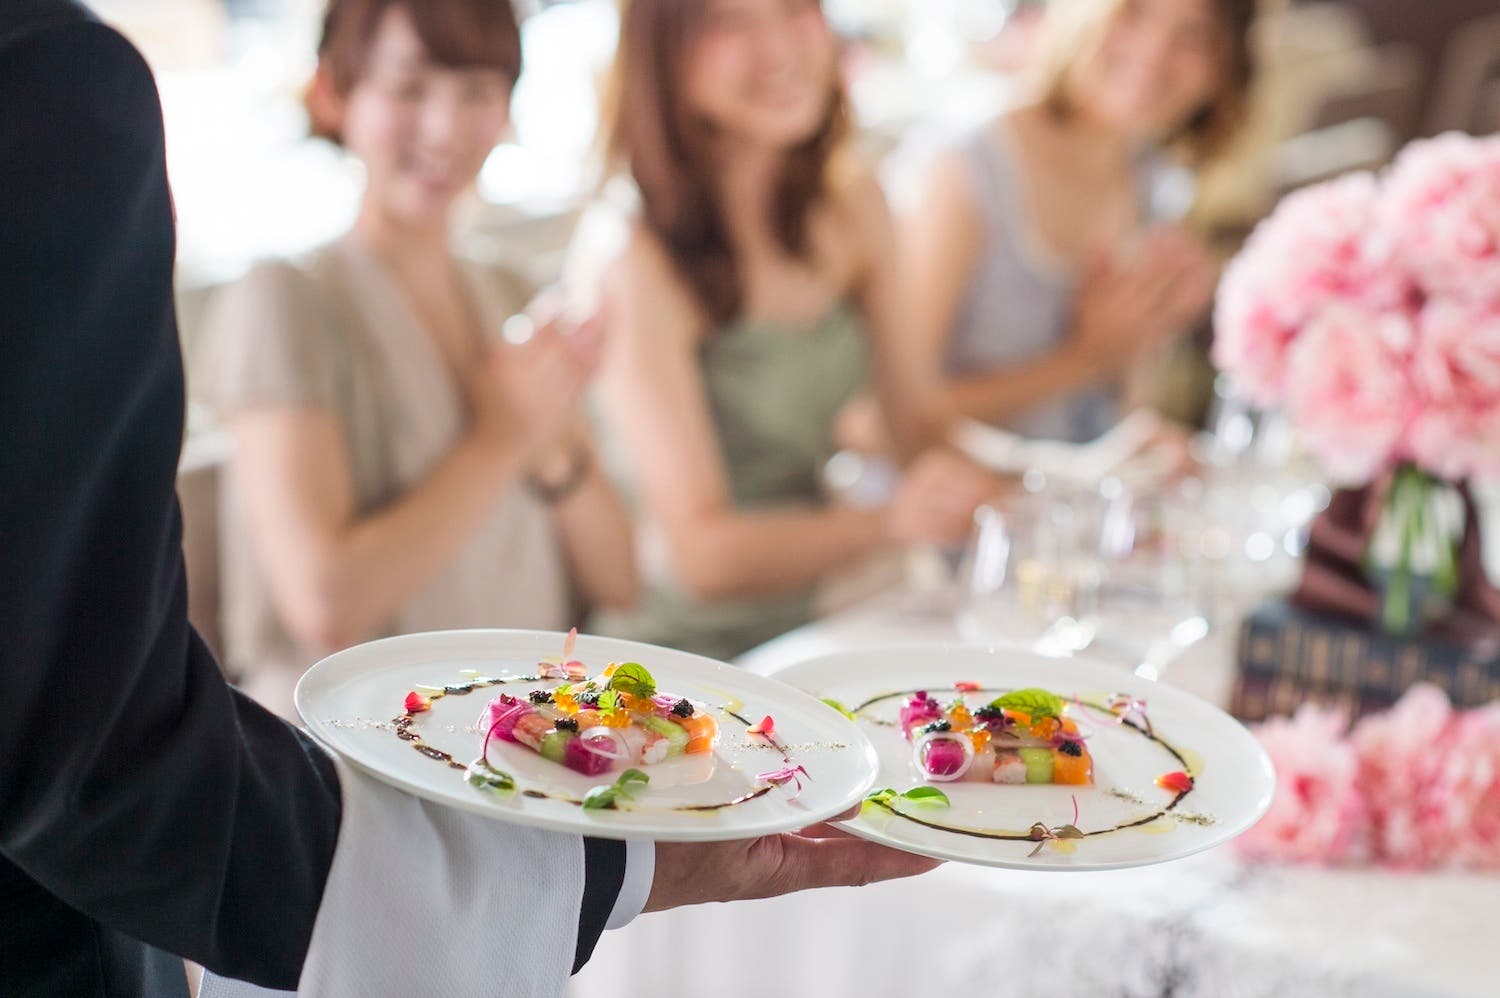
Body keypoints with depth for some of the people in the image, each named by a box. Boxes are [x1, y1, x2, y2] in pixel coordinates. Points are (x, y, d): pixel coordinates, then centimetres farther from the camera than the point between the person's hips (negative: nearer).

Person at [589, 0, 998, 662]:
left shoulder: (850, 206, 4)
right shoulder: (635, 260, -19)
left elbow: (919, 423, 9)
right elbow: (703, 554, -22)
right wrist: (887, 521, -37)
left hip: (809, 624, 7)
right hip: (685, 652, -7)